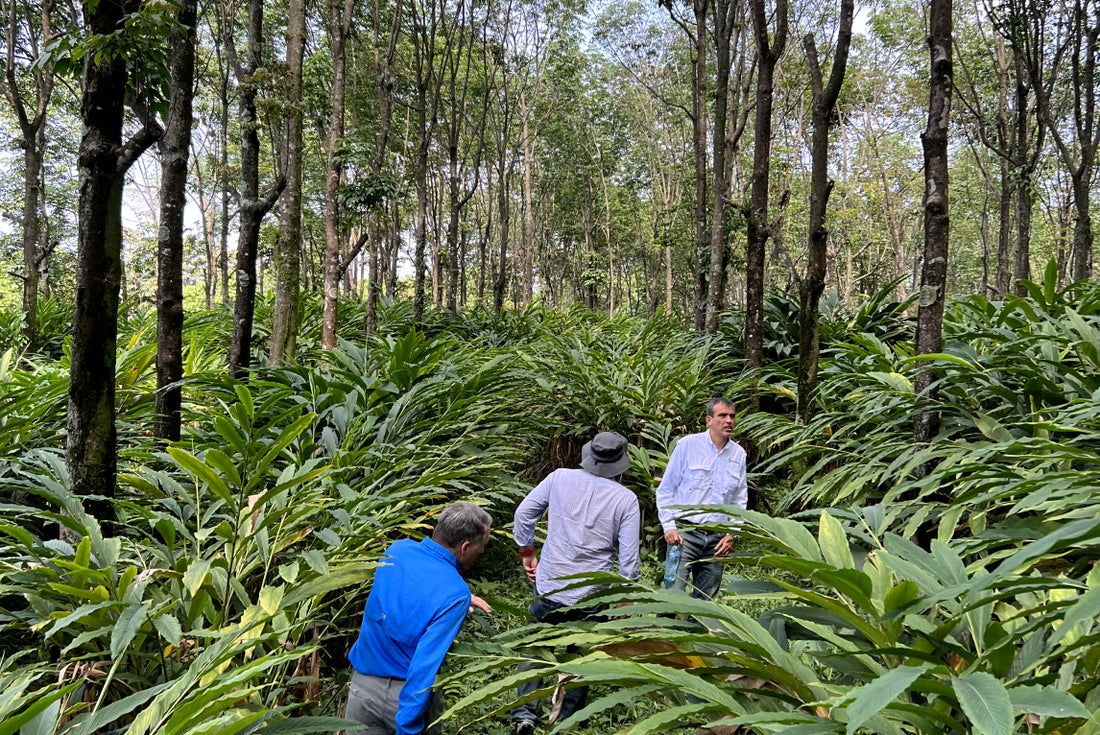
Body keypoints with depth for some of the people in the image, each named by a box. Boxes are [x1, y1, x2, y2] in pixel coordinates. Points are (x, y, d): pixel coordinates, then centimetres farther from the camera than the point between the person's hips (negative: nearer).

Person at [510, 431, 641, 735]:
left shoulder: (560, 478, -4)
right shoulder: (626, 499, -8)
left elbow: (523, 514, 2)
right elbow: (628, 558, -7)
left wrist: (527, 553, 16)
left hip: (548, 589, 1)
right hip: (591, 600, -1)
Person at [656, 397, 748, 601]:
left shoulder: (738, 454, 10)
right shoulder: (688, 445, -1)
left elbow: (740, 500, 17)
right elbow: (665, 489, 2)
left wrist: (731, 534, 5)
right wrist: (669, 527, -7)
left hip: (717, 538, 4)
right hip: (685, 532, -4)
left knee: (705, 600, 8)